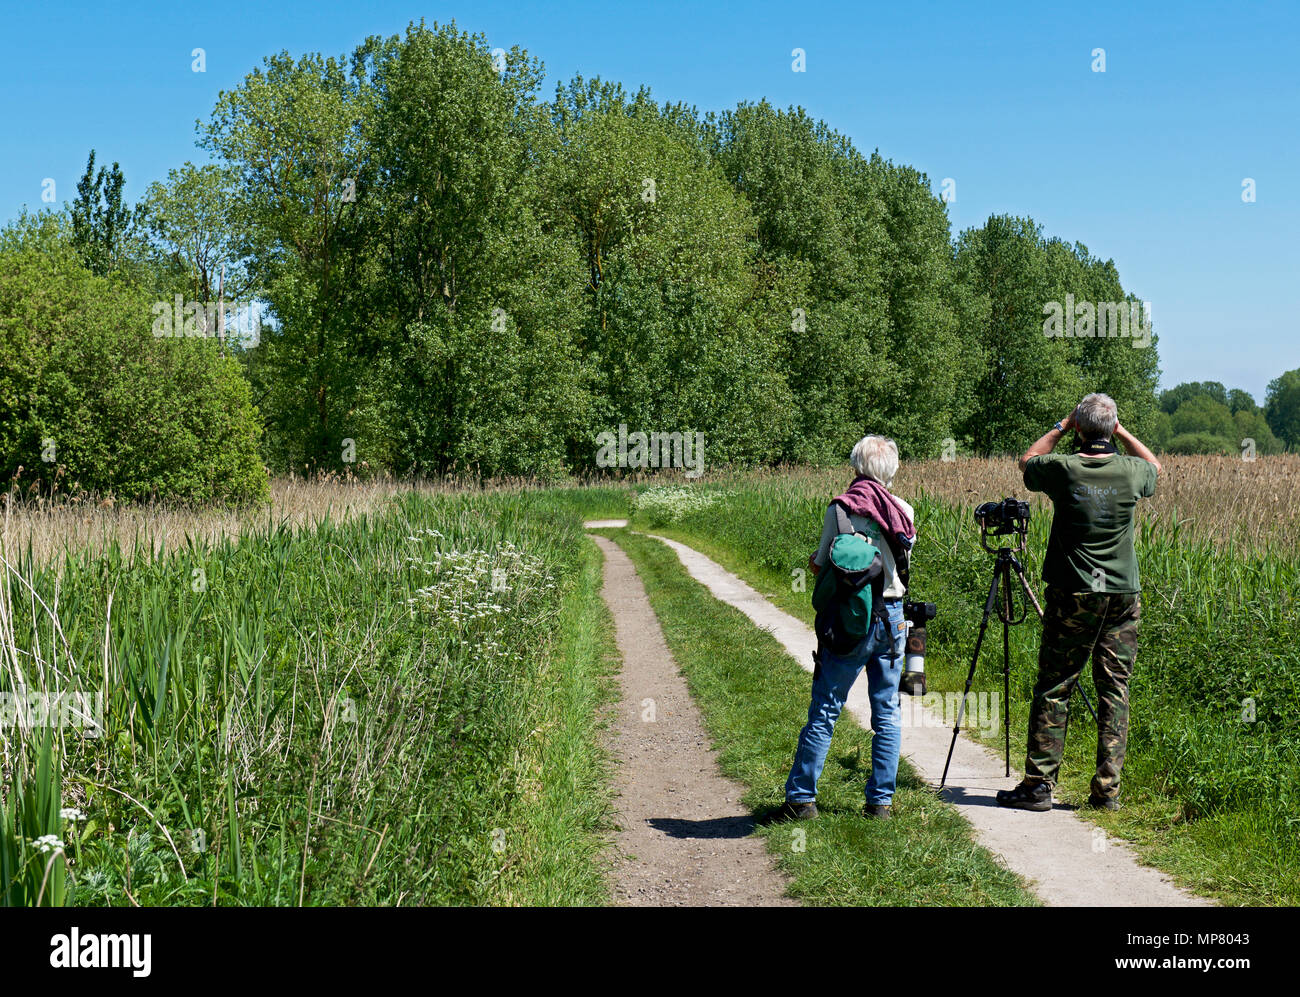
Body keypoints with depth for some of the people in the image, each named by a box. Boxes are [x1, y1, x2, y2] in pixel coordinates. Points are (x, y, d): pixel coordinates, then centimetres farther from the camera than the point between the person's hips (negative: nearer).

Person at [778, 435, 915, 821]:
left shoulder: (840, 508, -8)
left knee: (824, 711, 2)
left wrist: (814, 561, 16)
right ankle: (881, 800, 14)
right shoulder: (903, 511, 4)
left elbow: (823, 567, -4)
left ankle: (801, 797, 5)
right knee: (887, 713, 11)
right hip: (892, 616, 4)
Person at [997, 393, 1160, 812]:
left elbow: (1026, 461, 16)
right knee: (1115, 691, 6)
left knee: (1053, 690, 3)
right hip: (1123, 596, 2)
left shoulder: (1062, 469, -8)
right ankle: (1107, 790, 6)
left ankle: (1038, 785, 4)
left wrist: (1060, 427, 16)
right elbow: (1155, 466, 24)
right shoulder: (1130, 471, -3)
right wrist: (1122, 432, 19)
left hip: (1072, 595, -2)